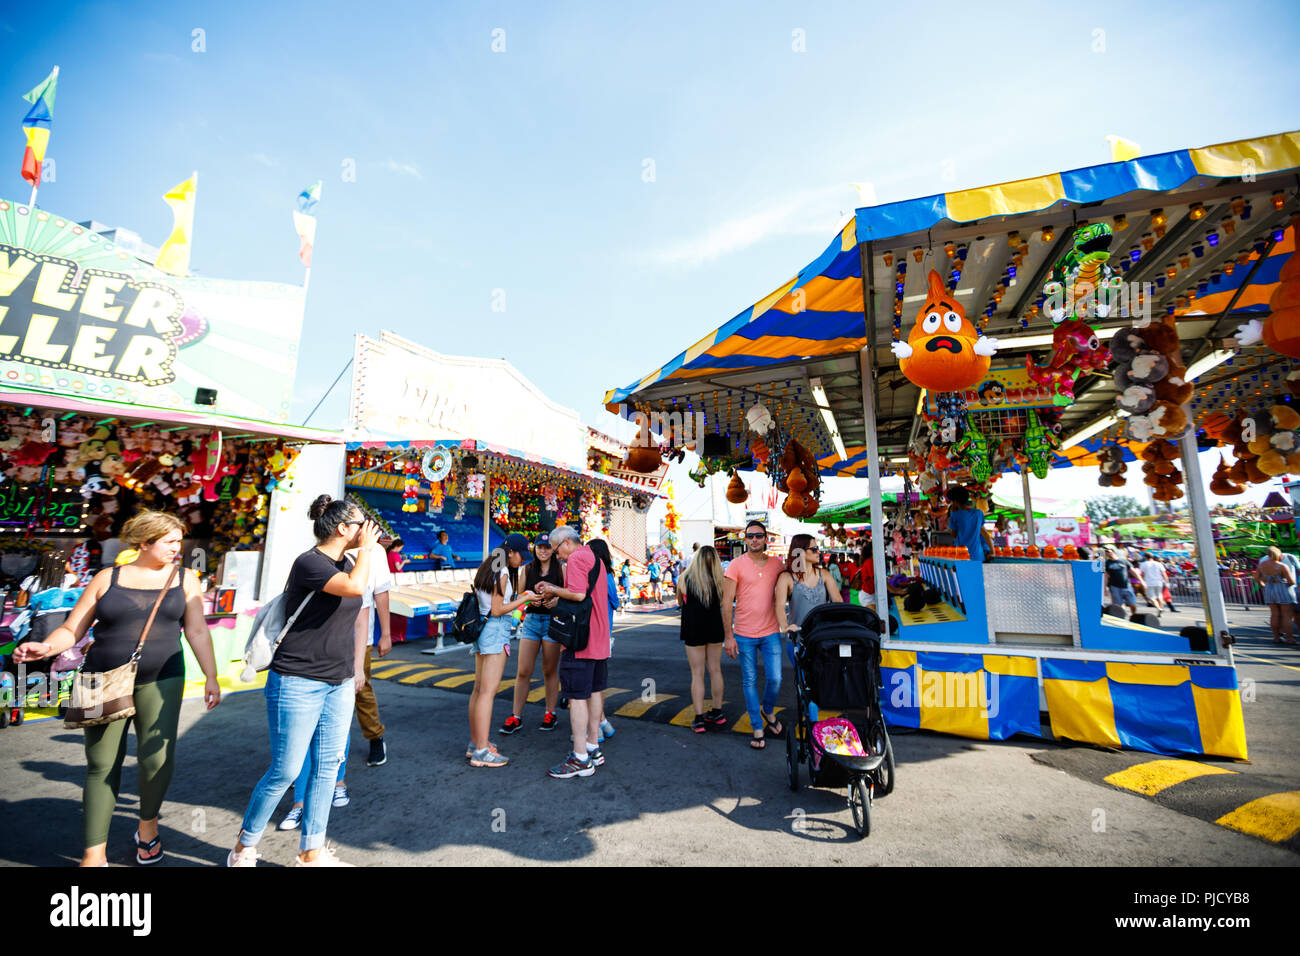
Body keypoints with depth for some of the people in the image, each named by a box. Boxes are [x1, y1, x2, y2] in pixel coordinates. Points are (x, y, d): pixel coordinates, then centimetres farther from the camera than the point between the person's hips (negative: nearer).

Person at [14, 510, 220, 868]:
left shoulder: (184, 579, 3)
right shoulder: (107, 579, 2)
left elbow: (197, 632, 1)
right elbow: (71, 629, 4)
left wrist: (211, 678, -3)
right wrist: (46, 647, -19)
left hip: (160, 681, 0)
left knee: (157, 758, -8)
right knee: (101, 767, 4)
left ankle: (147, 827, 21)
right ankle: (94, 854, 20)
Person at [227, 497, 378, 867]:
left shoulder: (348, 563, 8)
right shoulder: (309, 562, -16)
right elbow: (354, 587, -35)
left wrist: (356, 668, 20)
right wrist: (366, 548, -20)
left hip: (338, 683, 8)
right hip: (298, 683, -7)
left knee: (327, 766, 11)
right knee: (285, 771, 3)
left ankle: (312, 853, 25)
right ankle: (244, 847, 28)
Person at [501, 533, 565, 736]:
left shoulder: (561, 569, 0)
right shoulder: (528, 569, 8)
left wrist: (556, 601, -22)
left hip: (552, 620, -2)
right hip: (531, 620, 2)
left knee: (550, 671, 7)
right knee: (523, 671, 2)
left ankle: (550, 714, 22)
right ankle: (516, 717, 15)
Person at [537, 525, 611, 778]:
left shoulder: (576, 558, -13)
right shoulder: (594, 558, 17)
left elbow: (578, 594, -24)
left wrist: (554, 591, -9)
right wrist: (555, 591, 12)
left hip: (580, 640, -10)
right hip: (599, 639, 10)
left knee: (577, 696, -3)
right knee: (595, 691, 16)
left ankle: (581, 759, 4)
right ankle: (594, 748, 28)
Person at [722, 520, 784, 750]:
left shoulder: (776, 565, 4)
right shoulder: (736, 565, -7)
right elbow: (727, 602, -7)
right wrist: (728, 636, -10)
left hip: (770, 633, 2)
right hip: (744, 635, -2)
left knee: (775, 679, 4)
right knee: (749, 681, 7)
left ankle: (768, 710, 35)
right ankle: (757, 728, 23)